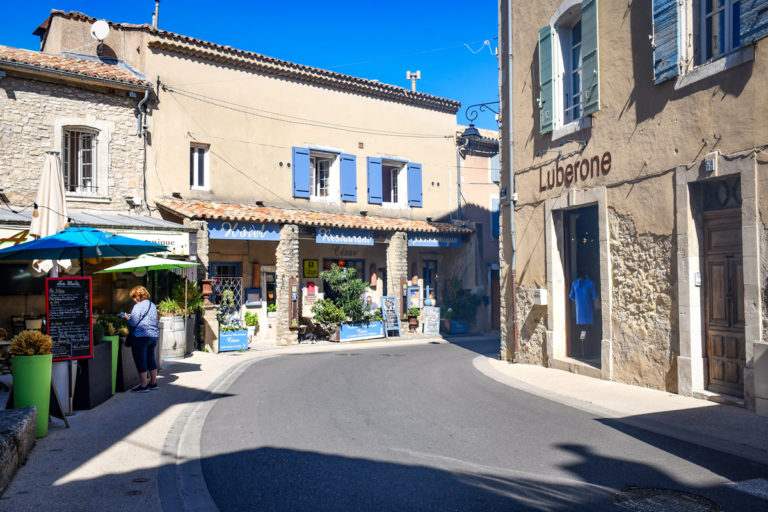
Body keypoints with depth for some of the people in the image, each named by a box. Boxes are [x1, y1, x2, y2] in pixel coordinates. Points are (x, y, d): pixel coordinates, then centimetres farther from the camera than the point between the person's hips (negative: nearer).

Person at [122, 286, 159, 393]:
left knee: (140, 361, 0)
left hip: (141, 336, -8)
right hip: (154, 335, 8)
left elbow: (133, 323, -15)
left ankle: (143, 385, 3)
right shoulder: (153, 305, 13)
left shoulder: (138, 306, -11)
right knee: (151, 359, 16)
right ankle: (153, 383, 22)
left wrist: (127, 317, 6)